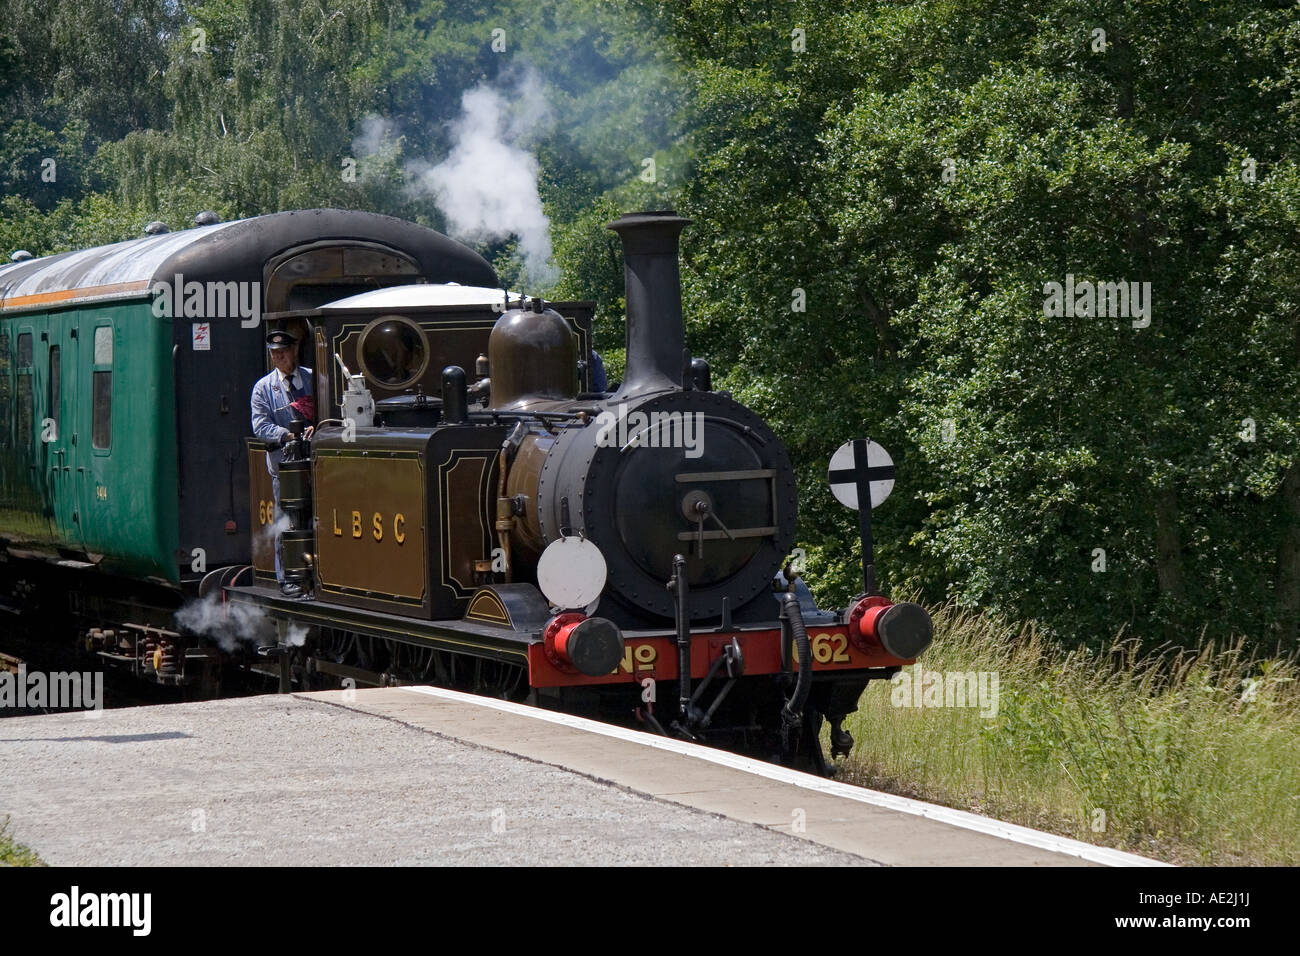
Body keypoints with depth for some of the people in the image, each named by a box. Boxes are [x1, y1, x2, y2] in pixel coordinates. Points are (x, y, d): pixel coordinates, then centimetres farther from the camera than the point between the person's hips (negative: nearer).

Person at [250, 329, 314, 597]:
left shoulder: (313, 379, 11)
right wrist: (288, 435, -16)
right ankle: (286, 579, 2)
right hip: (283, 457, -1)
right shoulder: (264, 387, 7)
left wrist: (316, 429, -12)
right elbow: (260, 426, 0)